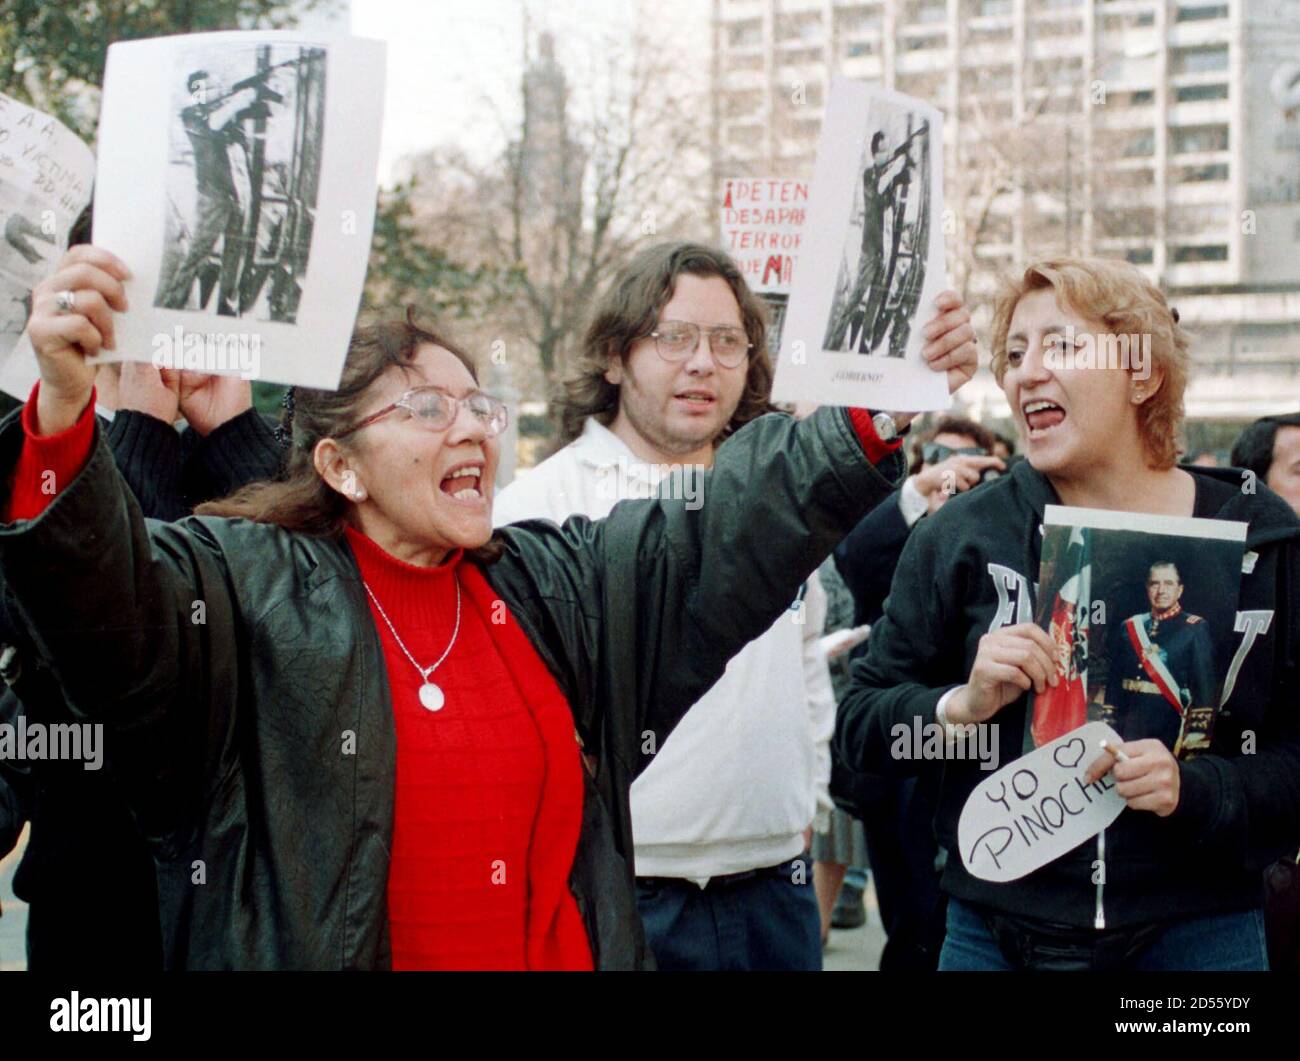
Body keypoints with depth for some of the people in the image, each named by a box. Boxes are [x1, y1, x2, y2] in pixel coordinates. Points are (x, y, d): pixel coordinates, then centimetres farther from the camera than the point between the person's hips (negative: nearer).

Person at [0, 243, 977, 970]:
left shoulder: (565, 583, 9)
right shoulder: (248, 587, -6)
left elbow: (736, 532, 8)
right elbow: (108, 608, -23)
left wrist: (883, 414, -4)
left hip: (567, 942, 5)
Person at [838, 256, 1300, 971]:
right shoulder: (961, 536, -2)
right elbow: (859, 725, 1)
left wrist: (1196, 790, -18)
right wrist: (963, 705, -17)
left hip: (1199, 931, 0)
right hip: (994, 932, 1)